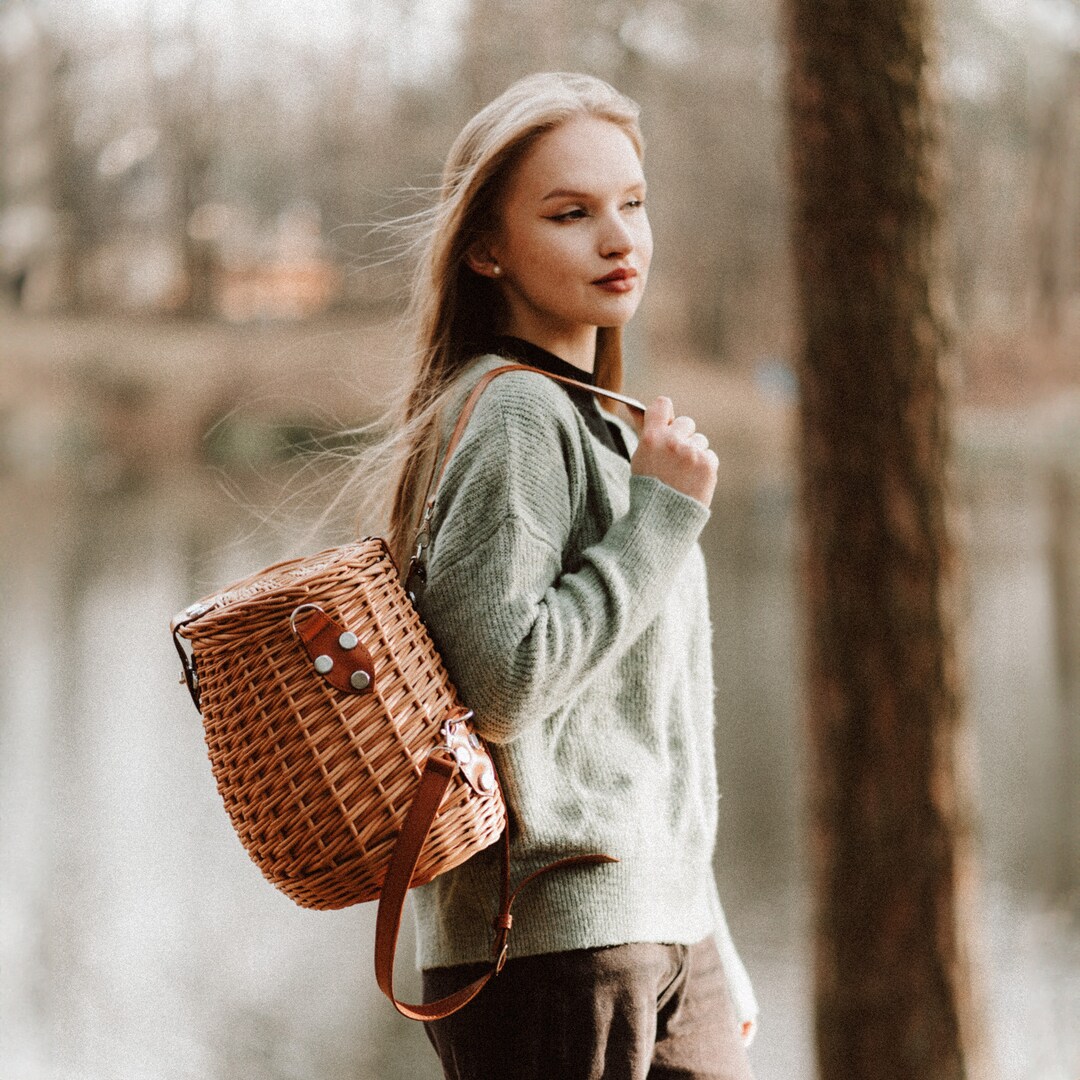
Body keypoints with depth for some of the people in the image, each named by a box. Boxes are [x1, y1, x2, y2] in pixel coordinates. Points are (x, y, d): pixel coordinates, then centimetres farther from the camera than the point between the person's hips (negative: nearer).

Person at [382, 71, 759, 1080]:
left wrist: (712, 956, 21)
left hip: (660, 926, 9)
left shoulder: (591, 420, 17)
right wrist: (662, 512, -15)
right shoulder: (512, 412, -12)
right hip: (555, 933, -9)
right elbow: (500, 684, -23)